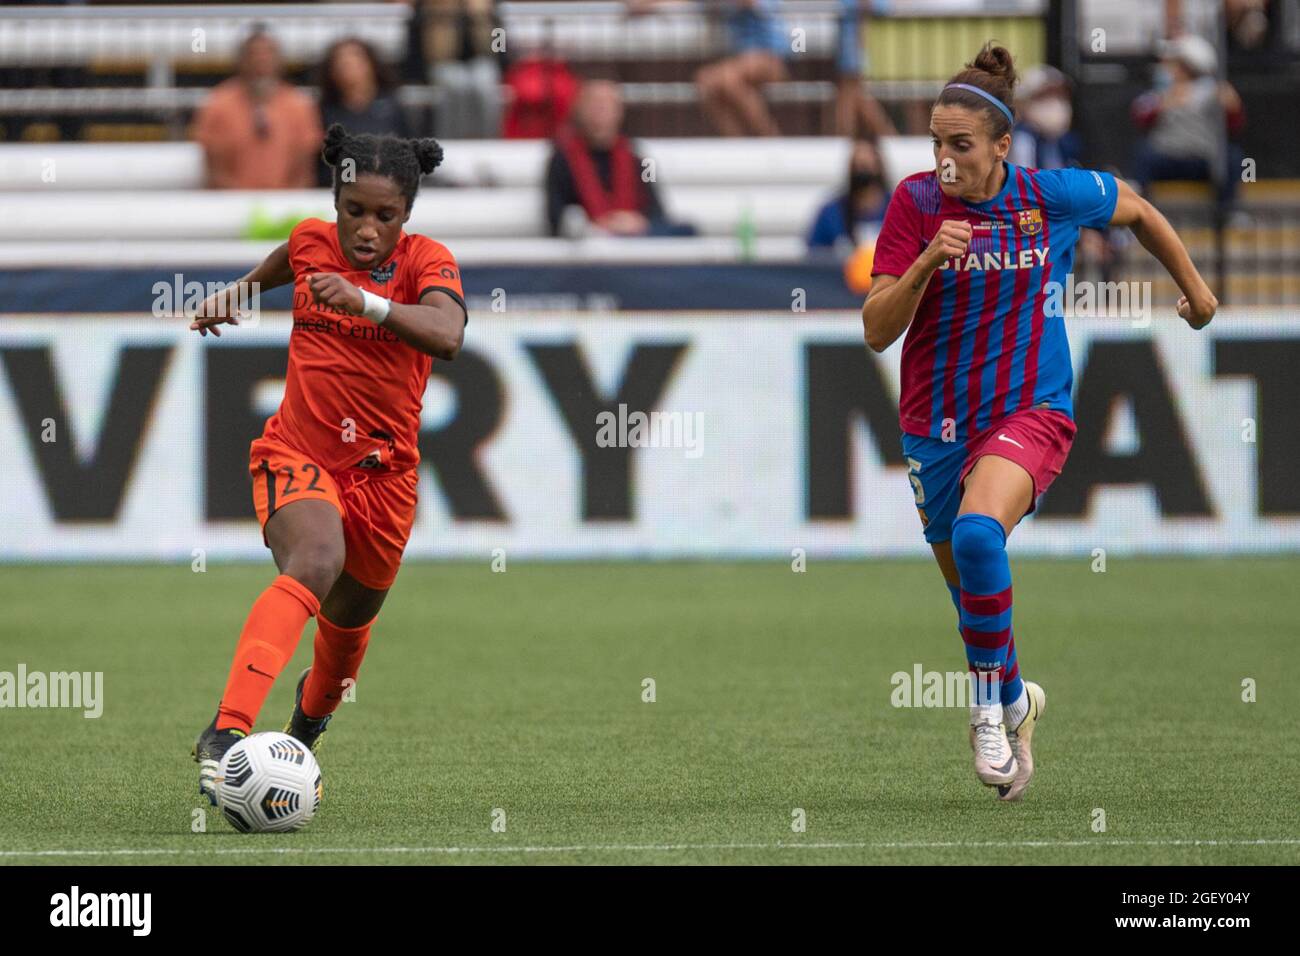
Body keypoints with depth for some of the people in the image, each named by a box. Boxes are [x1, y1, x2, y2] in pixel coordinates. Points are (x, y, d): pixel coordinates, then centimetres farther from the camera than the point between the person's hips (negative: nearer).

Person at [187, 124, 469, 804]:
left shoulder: (427, 262, -10)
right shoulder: (311, 243, -1)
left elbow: (448, 334, -34)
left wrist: (366, 302, -46)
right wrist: (233, 292, 20)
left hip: (383, 471, 1)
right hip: (297, 451, -1)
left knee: (347, 621, 18)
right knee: (316, 563, -33)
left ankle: (310, 715, 55)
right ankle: (226, 731, -46)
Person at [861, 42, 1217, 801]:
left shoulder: (1055, 196, -10)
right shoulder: (916, 202, -9)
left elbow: (1136, 210, 12)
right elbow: (876, 331, -13)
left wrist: (1194, 286, 21)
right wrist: (928, 261, -29)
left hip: (1029, 414, -3)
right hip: (936, 424, 3)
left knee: (977, 535, -33)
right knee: (966, 584, 17)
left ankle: (992, 702, -17)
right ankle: (1015, 701, 47)